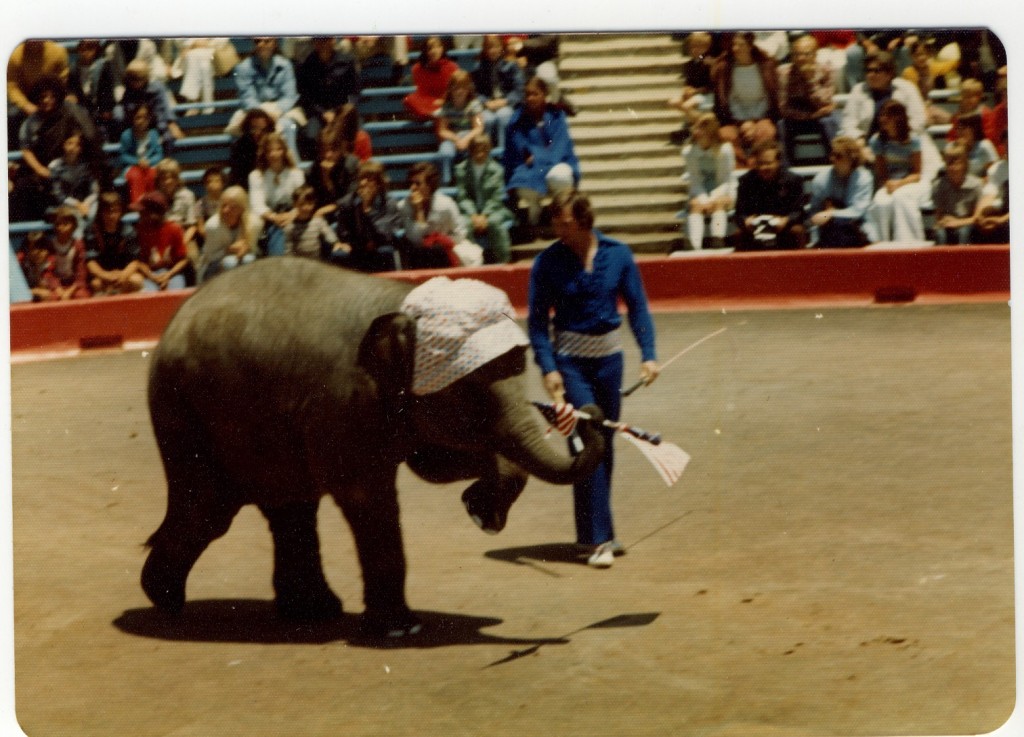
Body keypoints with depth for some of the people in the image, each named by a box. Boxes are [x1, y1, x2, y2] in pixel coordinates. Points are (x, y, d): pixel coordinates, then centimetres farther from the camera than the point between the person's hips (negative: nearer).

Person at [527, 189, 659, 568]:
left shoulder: (617, 254, -2)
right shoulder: (548, 262, -8)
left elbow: (637, 306, 3)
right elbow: (537, 320, -5)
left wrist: (648, 354, -6)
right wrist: (548, 368, -16)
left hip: (609, 357, 3)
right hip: (570, 361, -3)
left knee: (604, 445, 10)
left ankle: (596, 533, 22)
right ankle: (598, 539, -9)